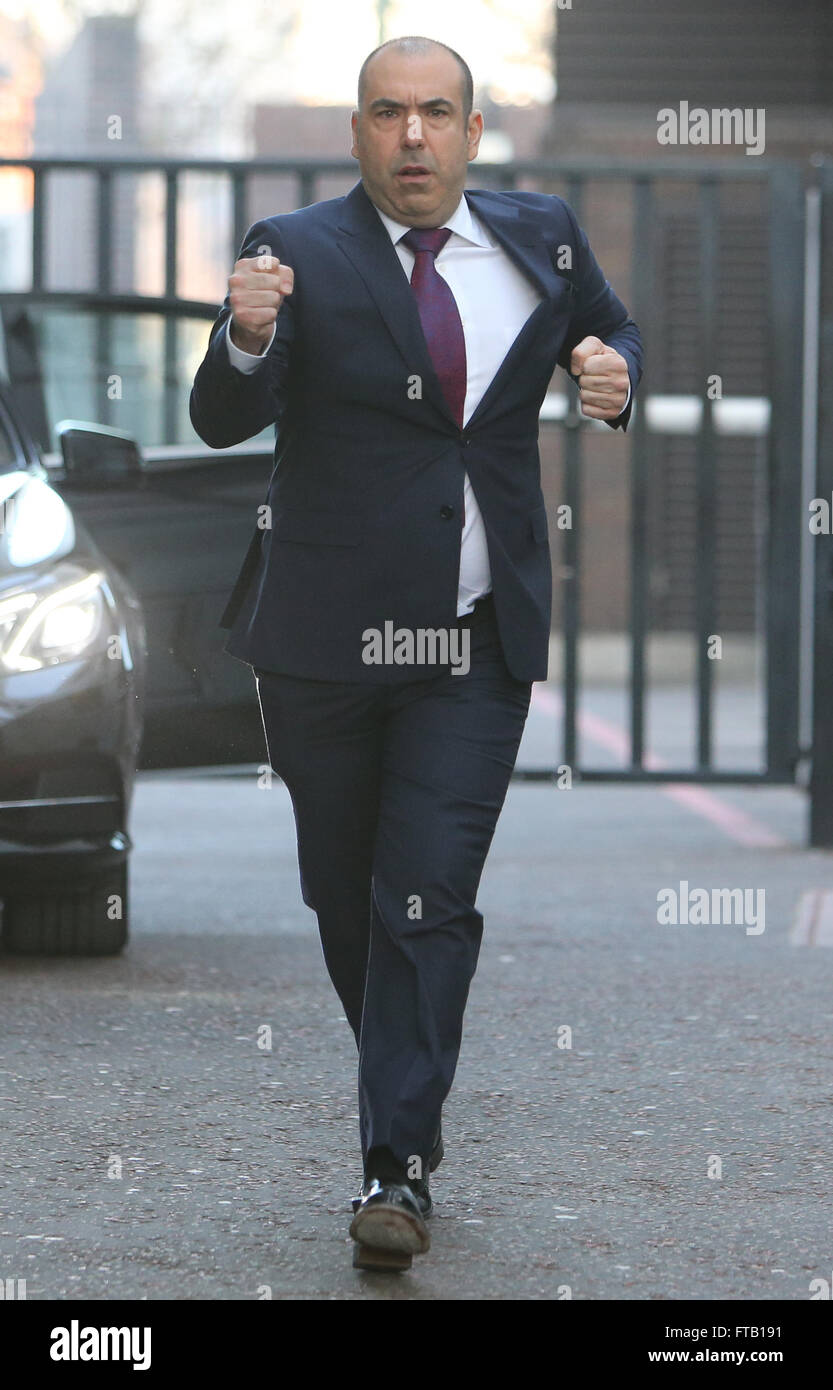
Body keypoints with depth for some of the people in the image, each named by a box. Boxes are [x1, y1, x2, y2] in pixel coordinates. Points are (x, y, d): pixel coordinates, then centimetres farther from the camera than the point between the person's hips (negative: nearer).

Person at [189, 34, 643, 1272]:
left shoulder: (540, 238, 4)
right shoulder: (300, 254, -7)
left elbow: (611, 334, 23)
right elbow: (224, 422, -16)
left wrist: (614, 375, -2)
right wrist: (246, 339, -39)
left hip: (477, 644, 0)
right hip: (327, 638, 0)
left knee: (431, 896, -9)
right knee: (344, 891, 12)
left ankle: (399, 1164, -9)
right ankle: (401, 1079, 36)